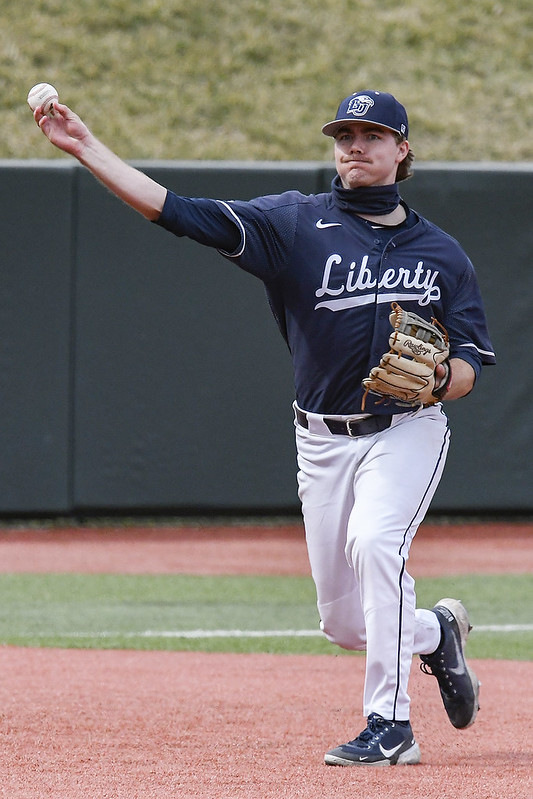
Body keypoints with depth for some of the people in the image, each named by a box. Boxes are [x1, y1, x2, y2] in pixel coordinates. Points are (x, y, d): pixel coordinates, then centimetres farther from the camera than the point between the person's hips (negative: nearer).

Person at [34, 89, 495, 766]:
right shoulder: (298, 224, -1)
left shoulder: (440, 253, 4)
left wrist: (444, 379, -19)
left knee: (374, 540, -30)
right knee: (344, 624, 4)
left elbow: (472, 361, 6)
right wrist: (85, 148, -18)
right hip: (323, 439, 2)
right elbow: (177, 211, -10)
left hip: (406, 430, -2)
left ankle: (390, 725, -23)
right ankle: (437, 633, 38)